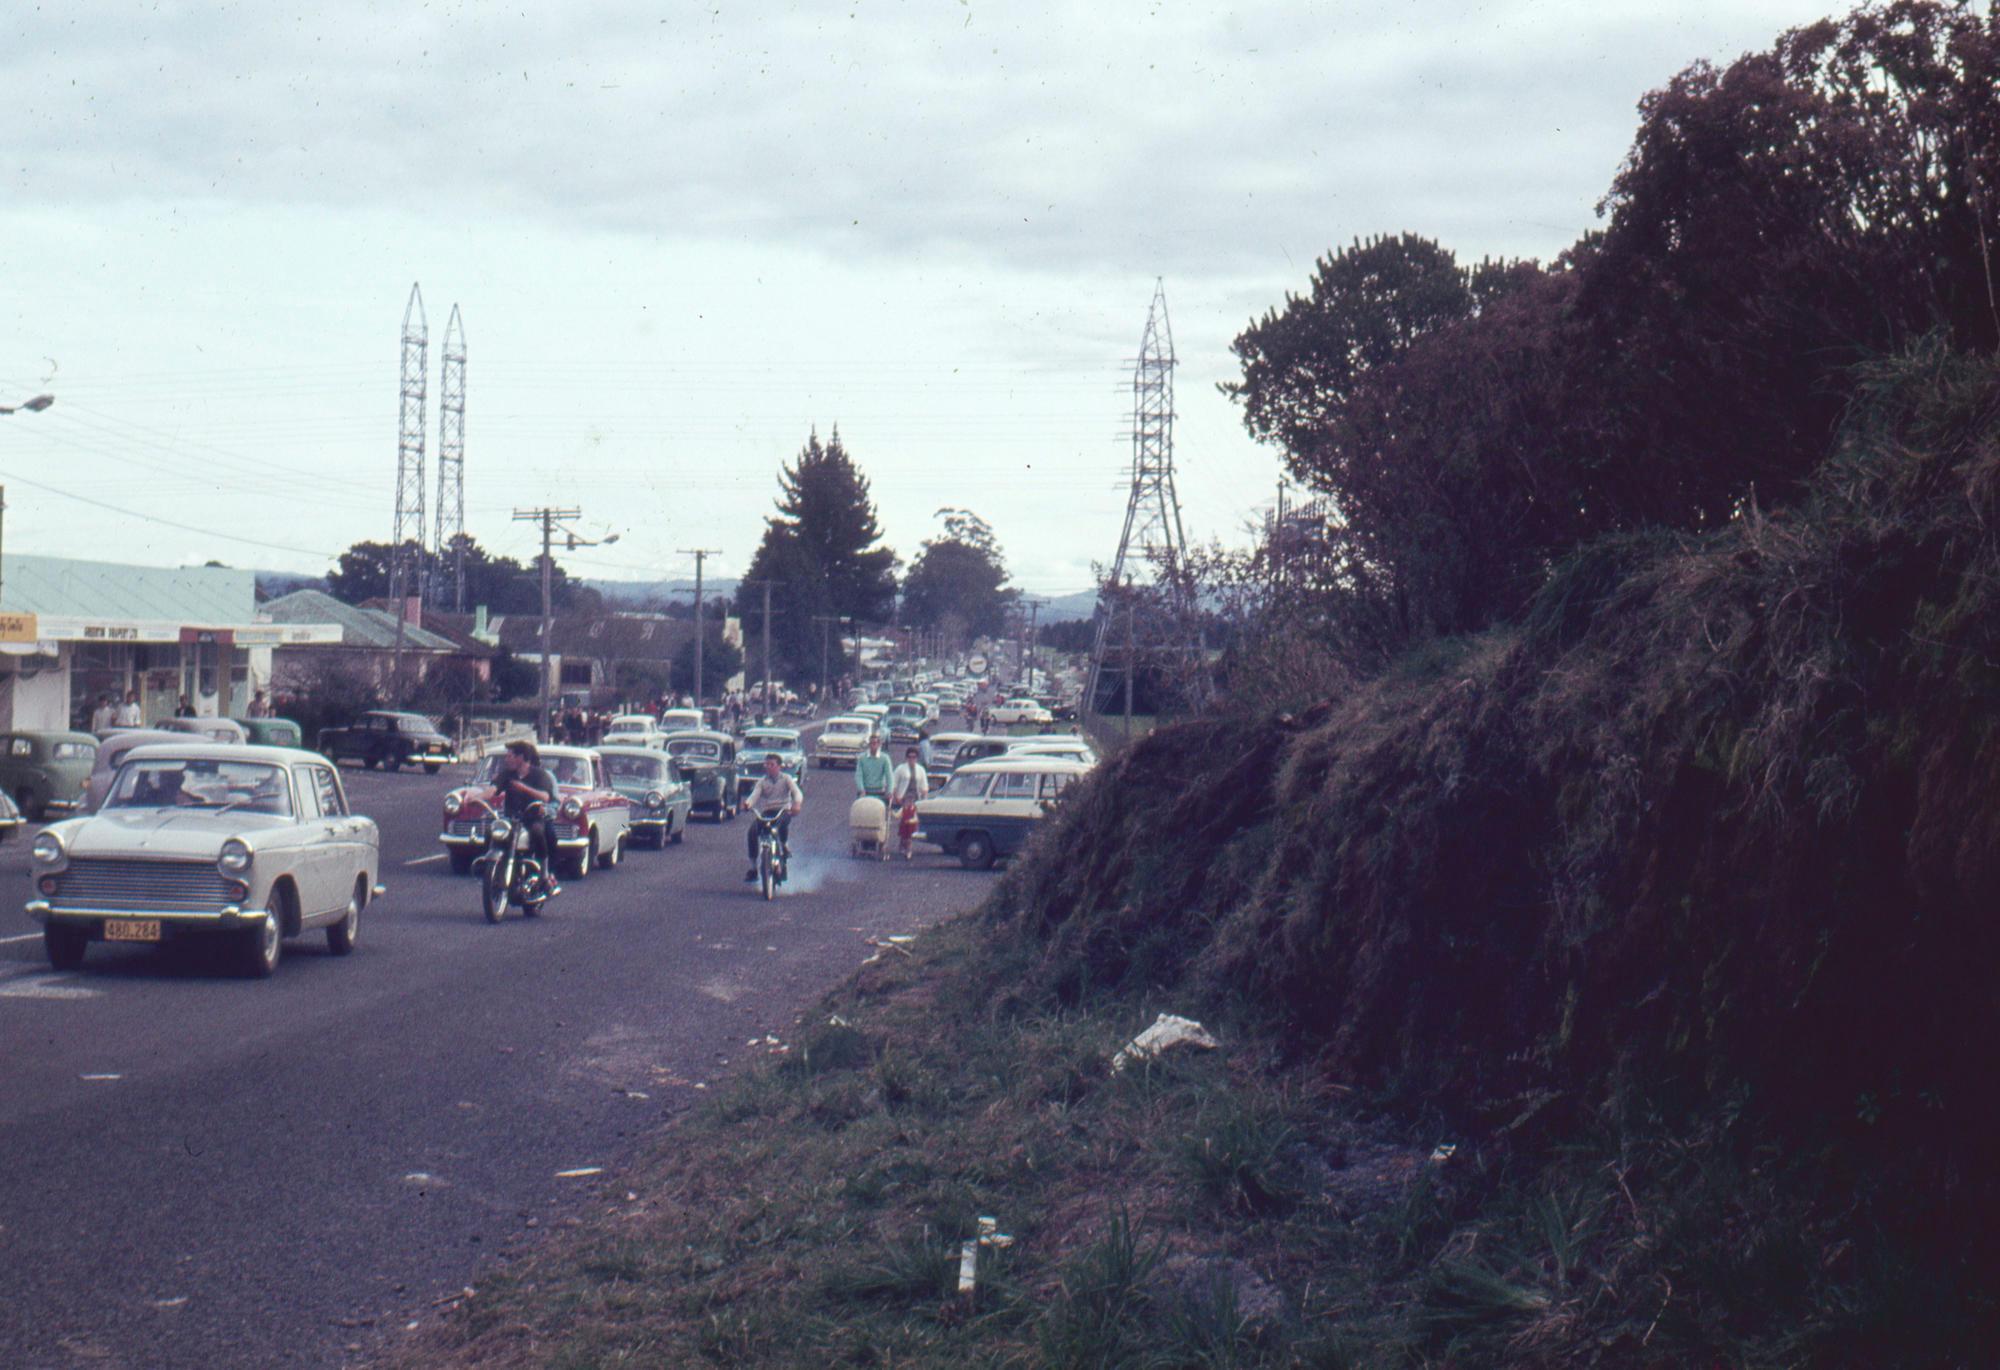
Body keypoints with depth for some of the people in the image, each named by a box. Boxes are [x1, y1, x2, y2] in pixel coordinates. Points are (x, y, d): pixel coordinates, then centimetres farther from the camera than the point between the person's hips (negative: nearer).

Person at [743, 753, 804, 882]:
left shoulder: (786, 779, 7)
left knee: (783, 821, -40)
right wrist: (748, 804, -29)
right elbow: (755, 795, -4)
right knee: (751, 832, -23)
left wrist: (797, 804, -33)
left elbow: (797, 792, -9)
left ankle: (784, 846, -11)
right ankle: (752, 868, -14)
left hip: (783, 810, -2)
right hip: (766, 812, 2)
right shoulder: (762, 781, 13)